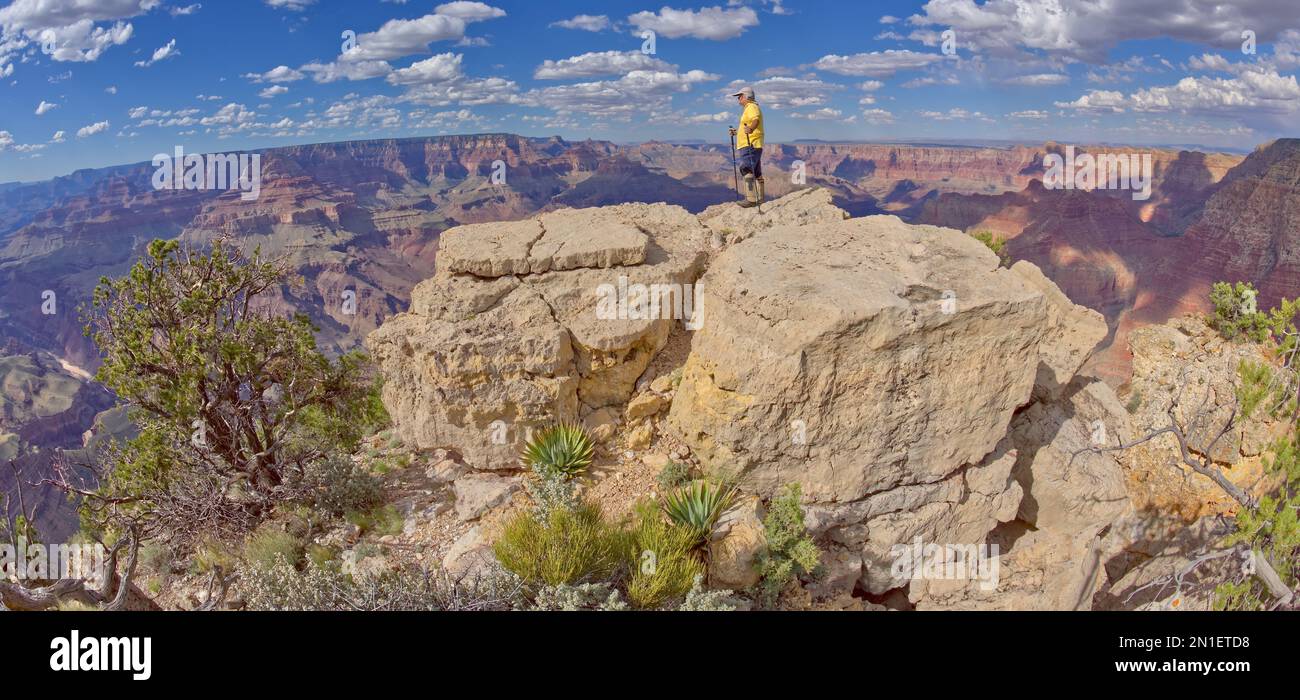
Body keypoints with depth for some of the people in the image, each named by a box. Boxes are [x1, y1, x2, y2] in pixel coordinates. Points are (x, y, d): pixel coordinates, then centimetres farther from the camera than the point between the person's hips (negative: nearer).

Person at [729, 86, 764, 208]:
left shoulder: (752, 107, -9)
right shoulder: (748, 108, 24)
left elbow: (756, 120, -31)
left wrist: (750, 129, -50)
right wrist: (737, 132, 43)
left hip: (750, 146, -11)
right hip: (747, 146, 11)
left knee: (748, 171, -16)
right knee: (756, 174, 12)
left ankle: (751, 199, -20)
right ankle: (759, 199, 17)